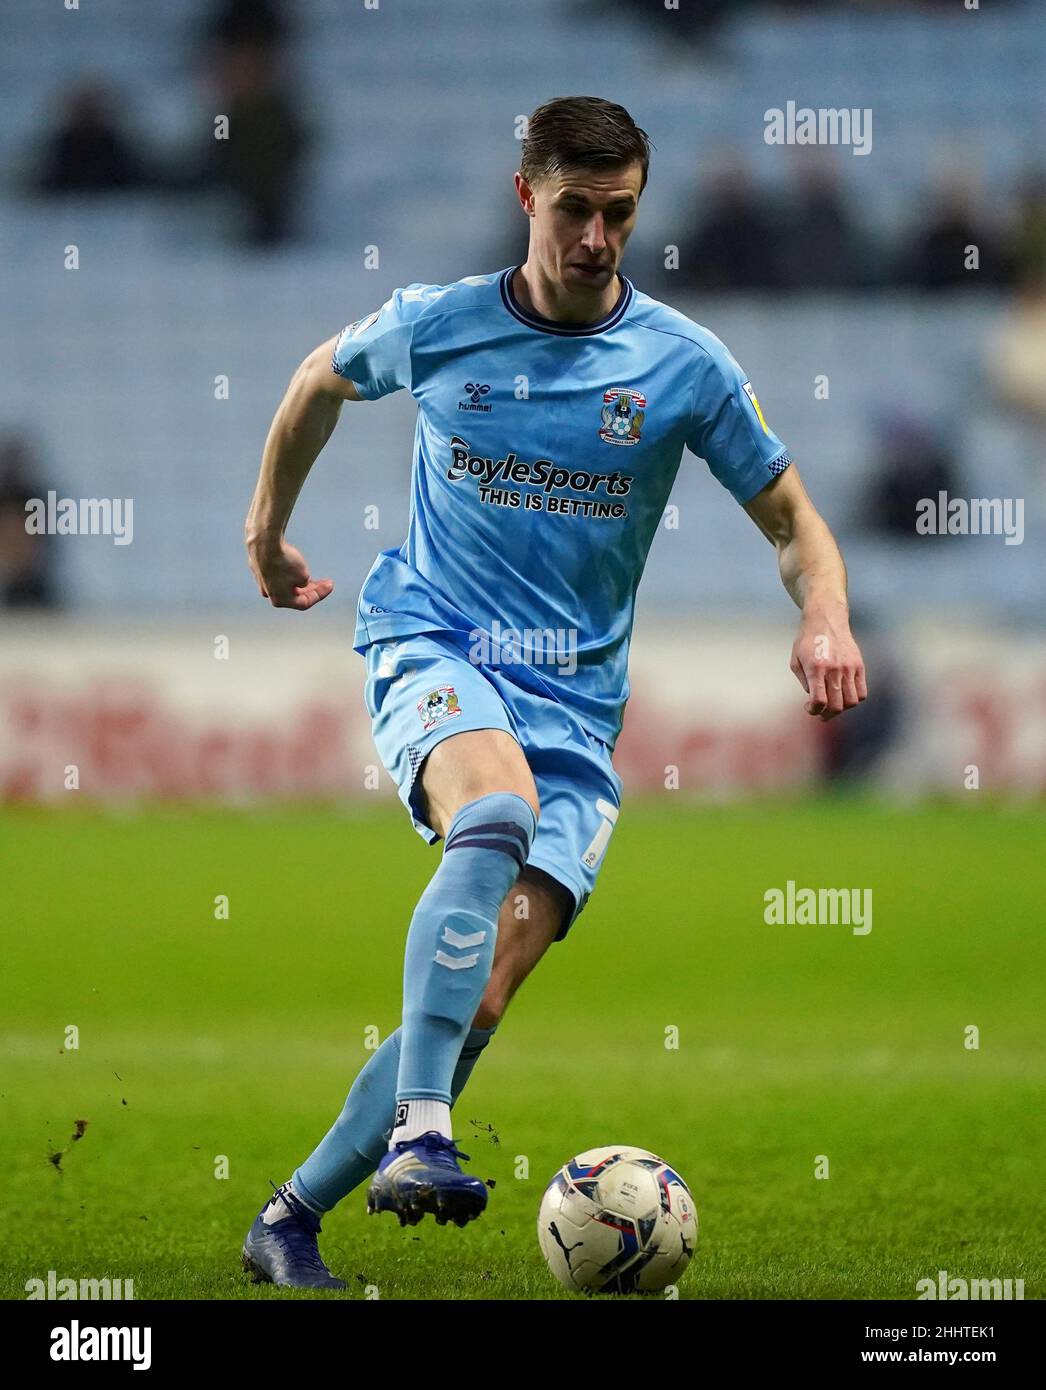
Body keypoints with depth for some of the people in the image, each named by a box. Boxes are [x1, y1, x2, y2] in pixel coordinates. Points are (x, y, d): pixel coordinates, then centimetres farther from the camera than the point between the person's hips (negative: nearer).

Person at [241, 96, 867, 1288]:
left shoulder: (683, 365, 1)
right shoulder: (435, 327, 1)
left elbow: (793, 522, 7)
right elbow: (322, 380, 23)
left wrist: (823, 618, -13)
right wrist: (266, 528, 32)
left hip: (575, 700, 2)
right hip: (434, 647, -2)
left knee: (487, 989, -12)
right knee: (496, 811, -37)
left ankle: (292, 1218, 1)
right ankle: (419, 1134, -48)